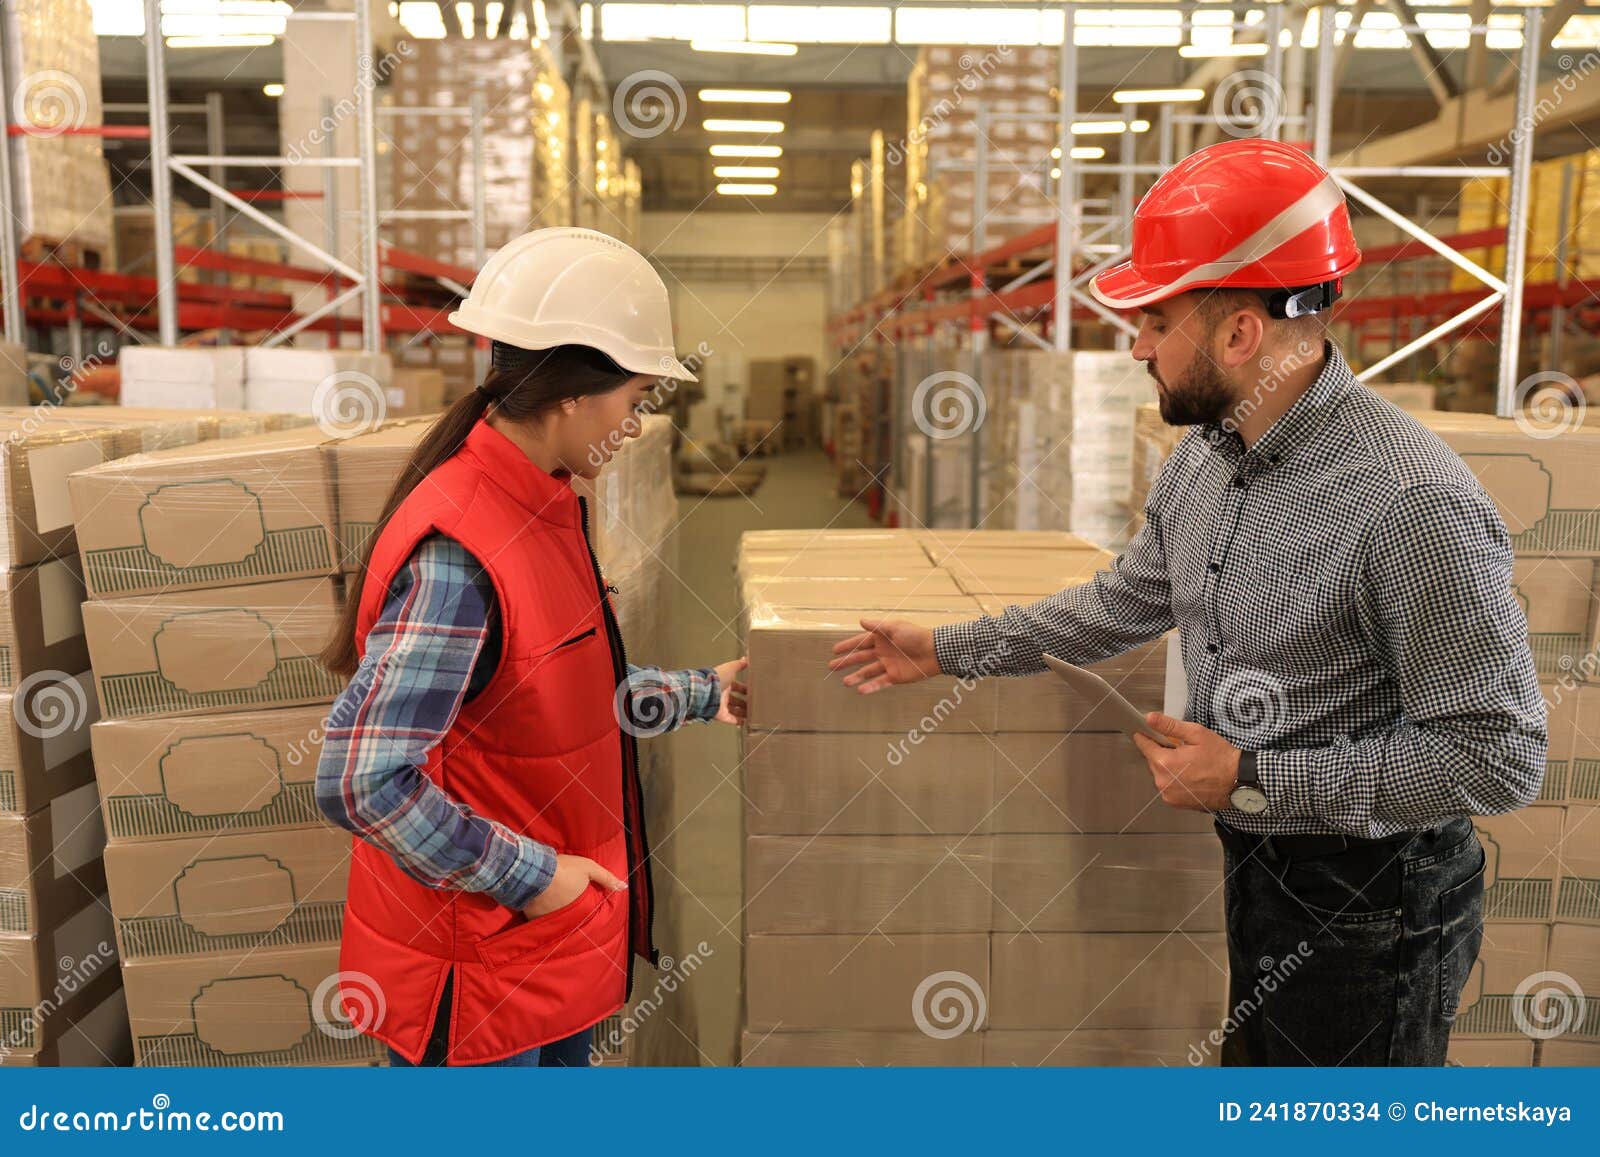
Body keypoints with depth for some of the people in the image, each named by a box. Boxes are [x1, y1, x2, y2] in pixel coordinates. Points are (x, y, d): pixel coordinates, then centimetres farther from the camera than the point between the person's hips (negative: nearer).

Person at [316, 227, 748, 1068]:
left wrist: (701, 695, 19)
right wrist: (532, 879, -23)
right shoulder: (456, 554, -28)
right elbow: (360, 783, -31)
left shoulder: (542, 508, 2)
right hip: (477, 970, -9)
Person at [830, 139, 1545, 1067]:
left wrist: (1252, 778, -23)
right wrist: (945, 650, 14)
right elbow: (1127, 602, 14)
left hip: (1367, 907, -8)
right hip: (1259, 869, 8)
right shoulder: (1204, 458, -1)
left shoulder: (1415, 501, -28)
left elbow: (1498, 757, -25)